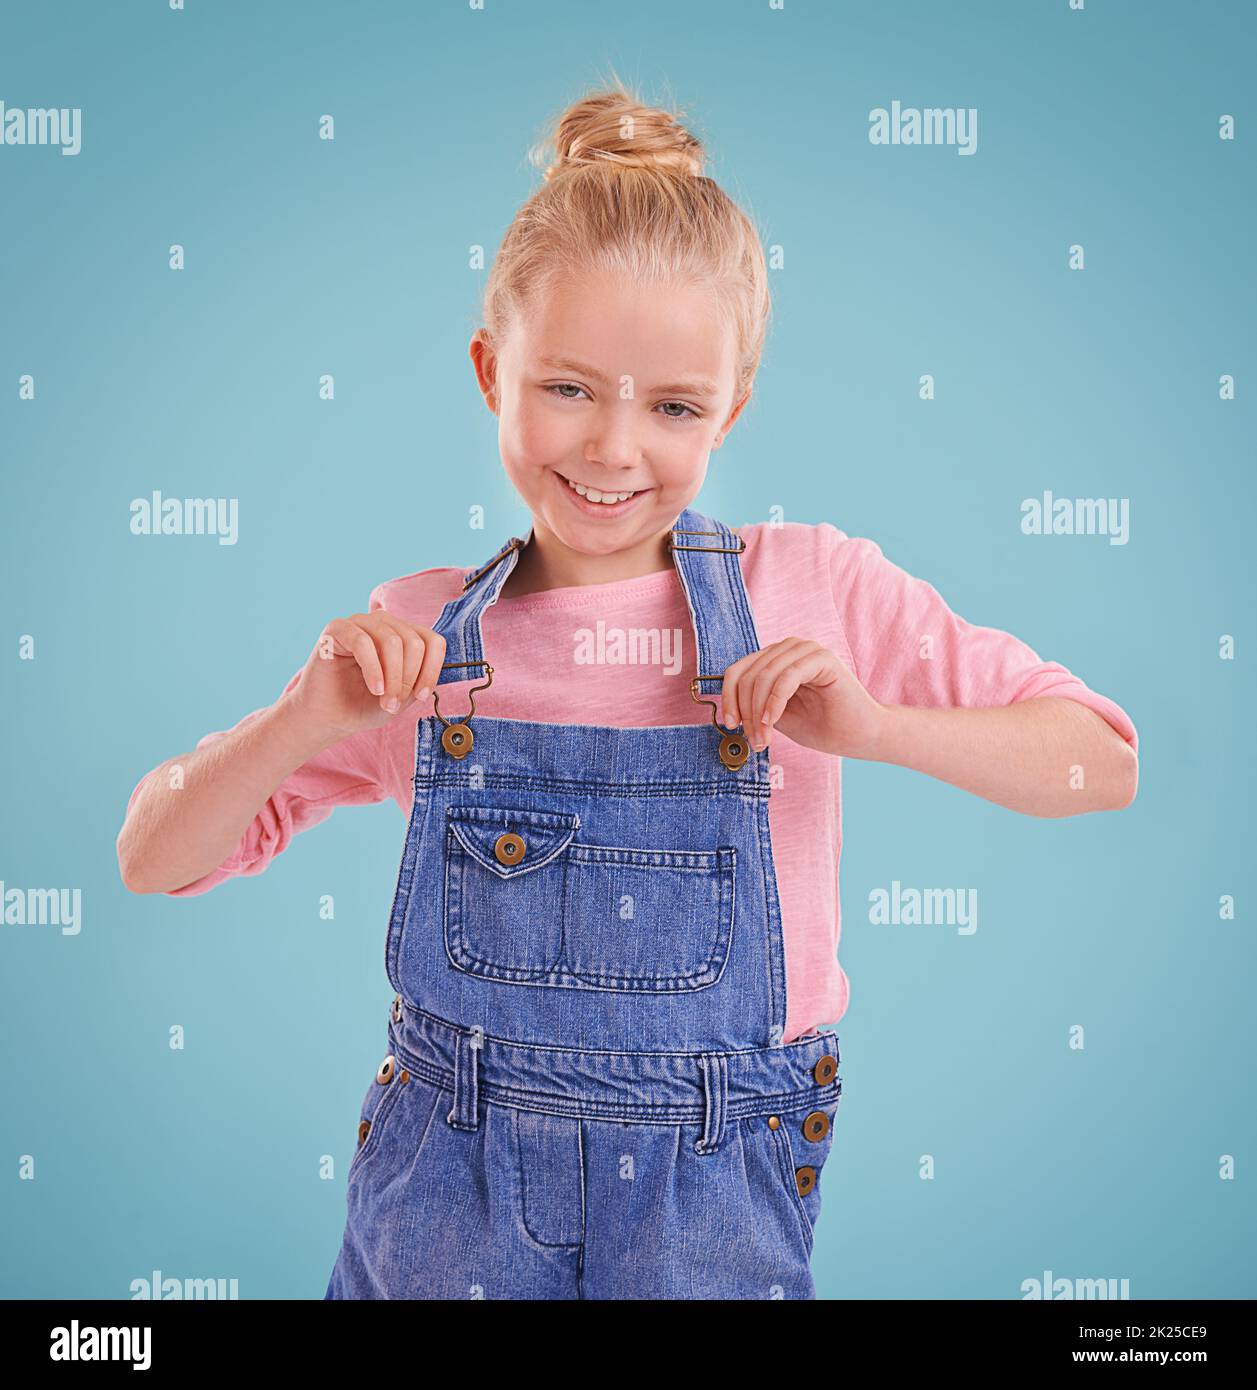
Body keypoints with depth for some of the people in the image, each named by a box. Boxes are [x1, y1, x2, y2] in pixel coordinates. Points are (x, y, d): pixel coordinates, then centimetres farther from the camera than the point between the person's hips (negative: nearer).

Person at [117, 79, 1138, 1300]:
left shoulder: (813, 592, -8)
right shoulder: (417, 637, -6)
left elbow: (1103, 766, -6)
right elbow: (154, 862, -2)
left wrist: (874, 727, -22)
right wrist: (305, 720, -20)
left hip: (714, 1207, 0)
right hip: (448, 1199, 1)